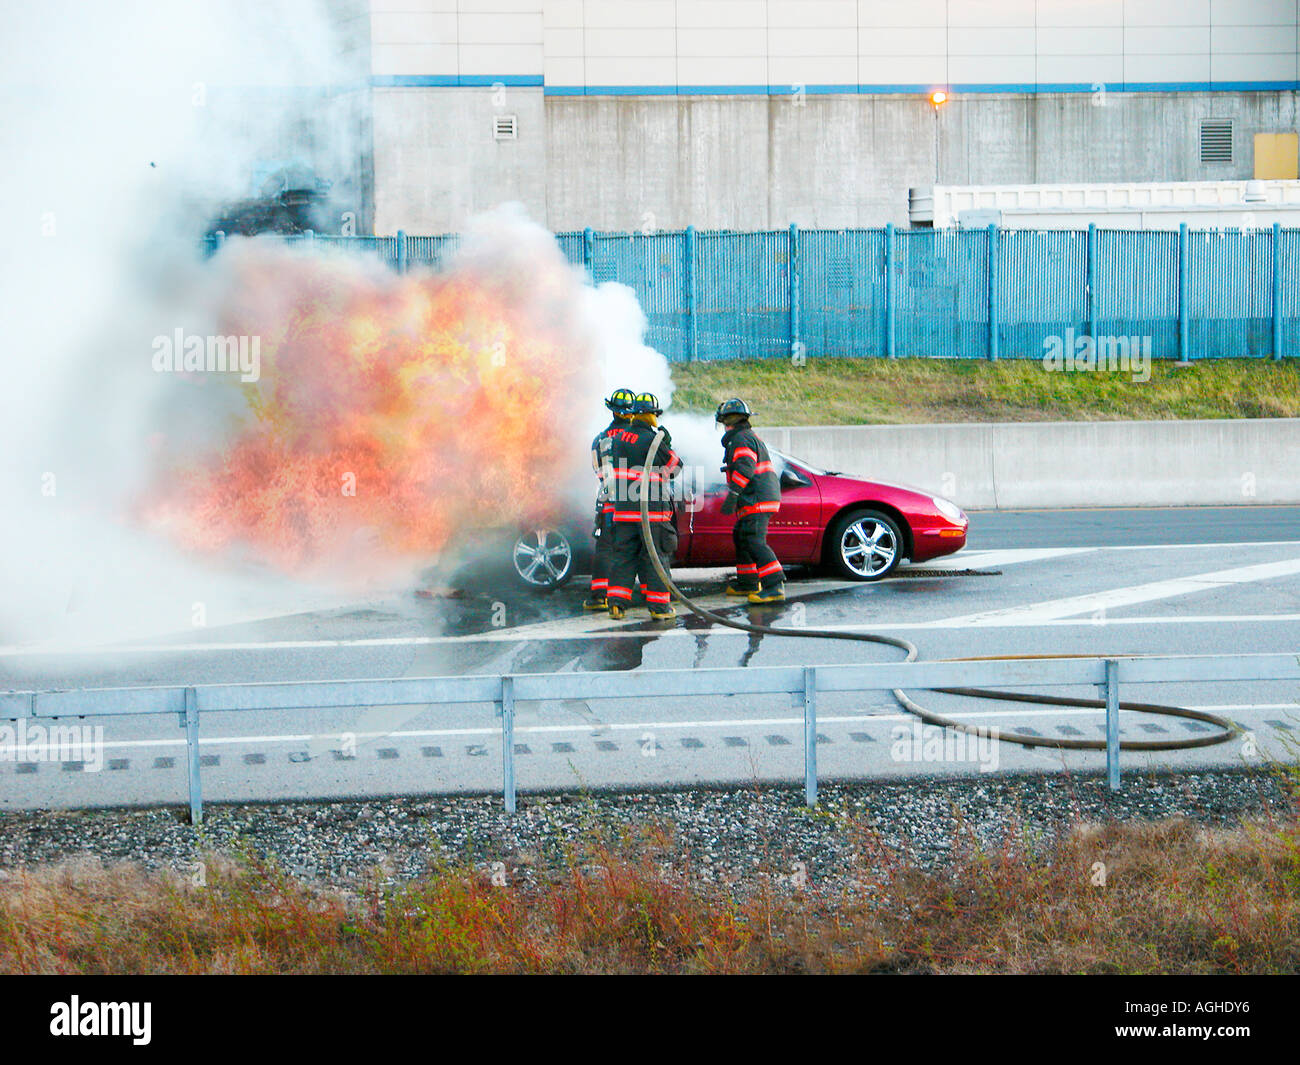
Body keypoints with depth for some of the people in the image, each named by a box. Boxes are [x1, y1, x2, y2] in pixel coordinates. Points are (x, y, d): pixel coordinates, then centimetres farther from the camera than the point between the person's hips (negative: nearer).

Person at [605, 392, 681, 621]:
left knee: (624, 554, 9)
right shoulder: (653, 441, -11)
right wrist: (667, 446, 17)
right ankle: (659, 606, 4)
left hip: (624, 508, 5)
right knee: (655, 557, 2)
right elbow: (675, 467, 0)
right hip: (652, 509, -5)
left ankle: (617, 602, 2)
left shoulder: (619, 437, 6)